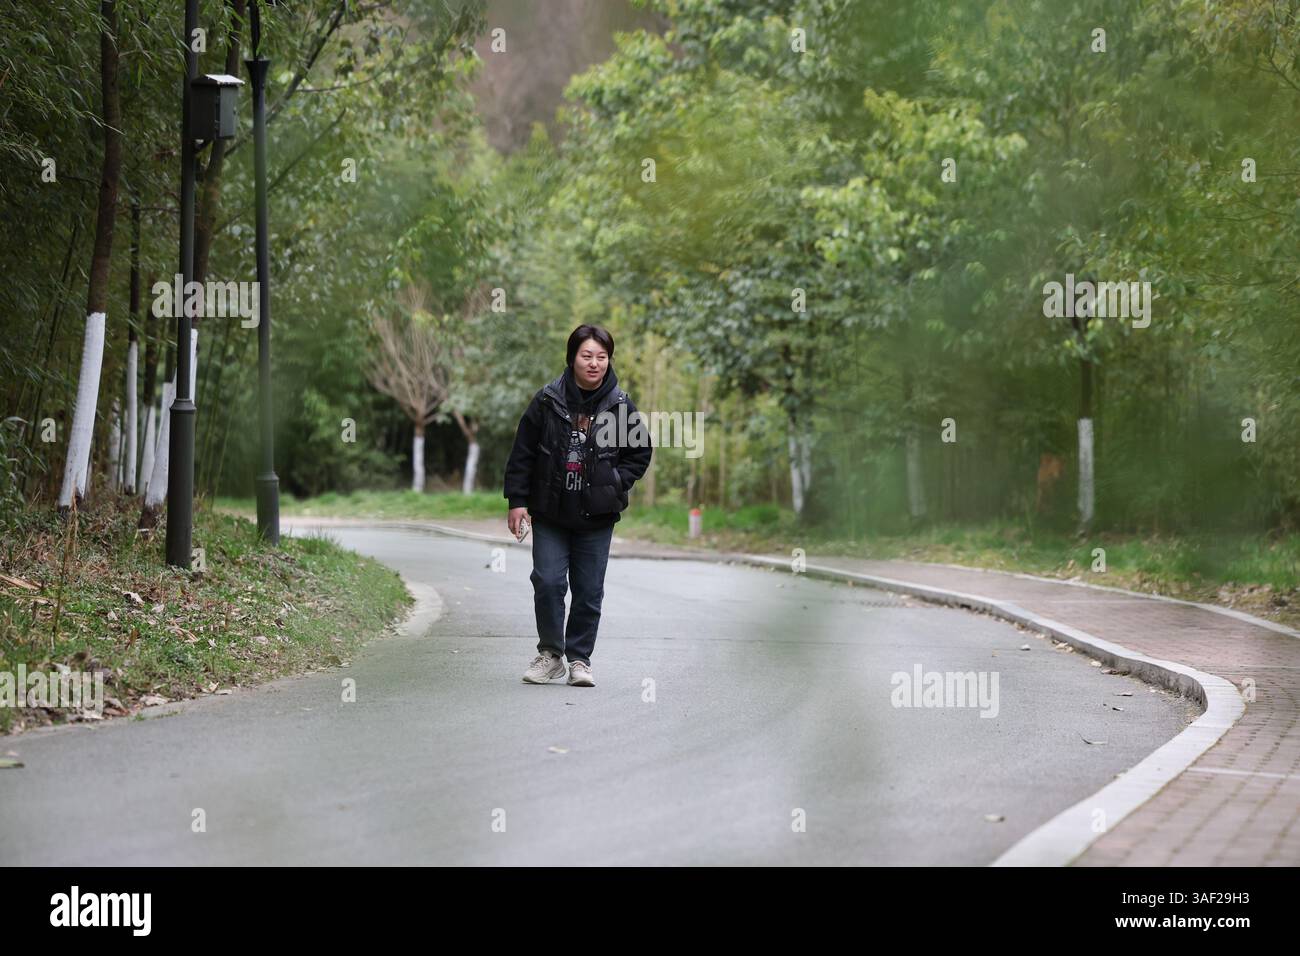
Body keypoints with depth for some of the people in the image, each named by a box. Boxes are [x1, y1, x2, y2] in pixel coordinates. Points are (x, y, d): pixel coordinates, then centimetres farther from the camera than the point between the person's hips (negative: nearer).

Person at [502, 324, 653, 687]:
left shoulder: (620, 406, 0)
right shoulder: (547, 401, -3)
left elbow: (641, 453, 11)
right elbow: (522, 452, 2)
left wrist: (616, 483, -3)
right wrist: (517, 500, -2)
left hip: (596, 517, 1)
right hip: (550, 511, -1)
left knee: (589, 590, 4)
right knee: (548, 582, -5)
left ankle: (579, 658, 17)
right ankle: (550, 654, 12)